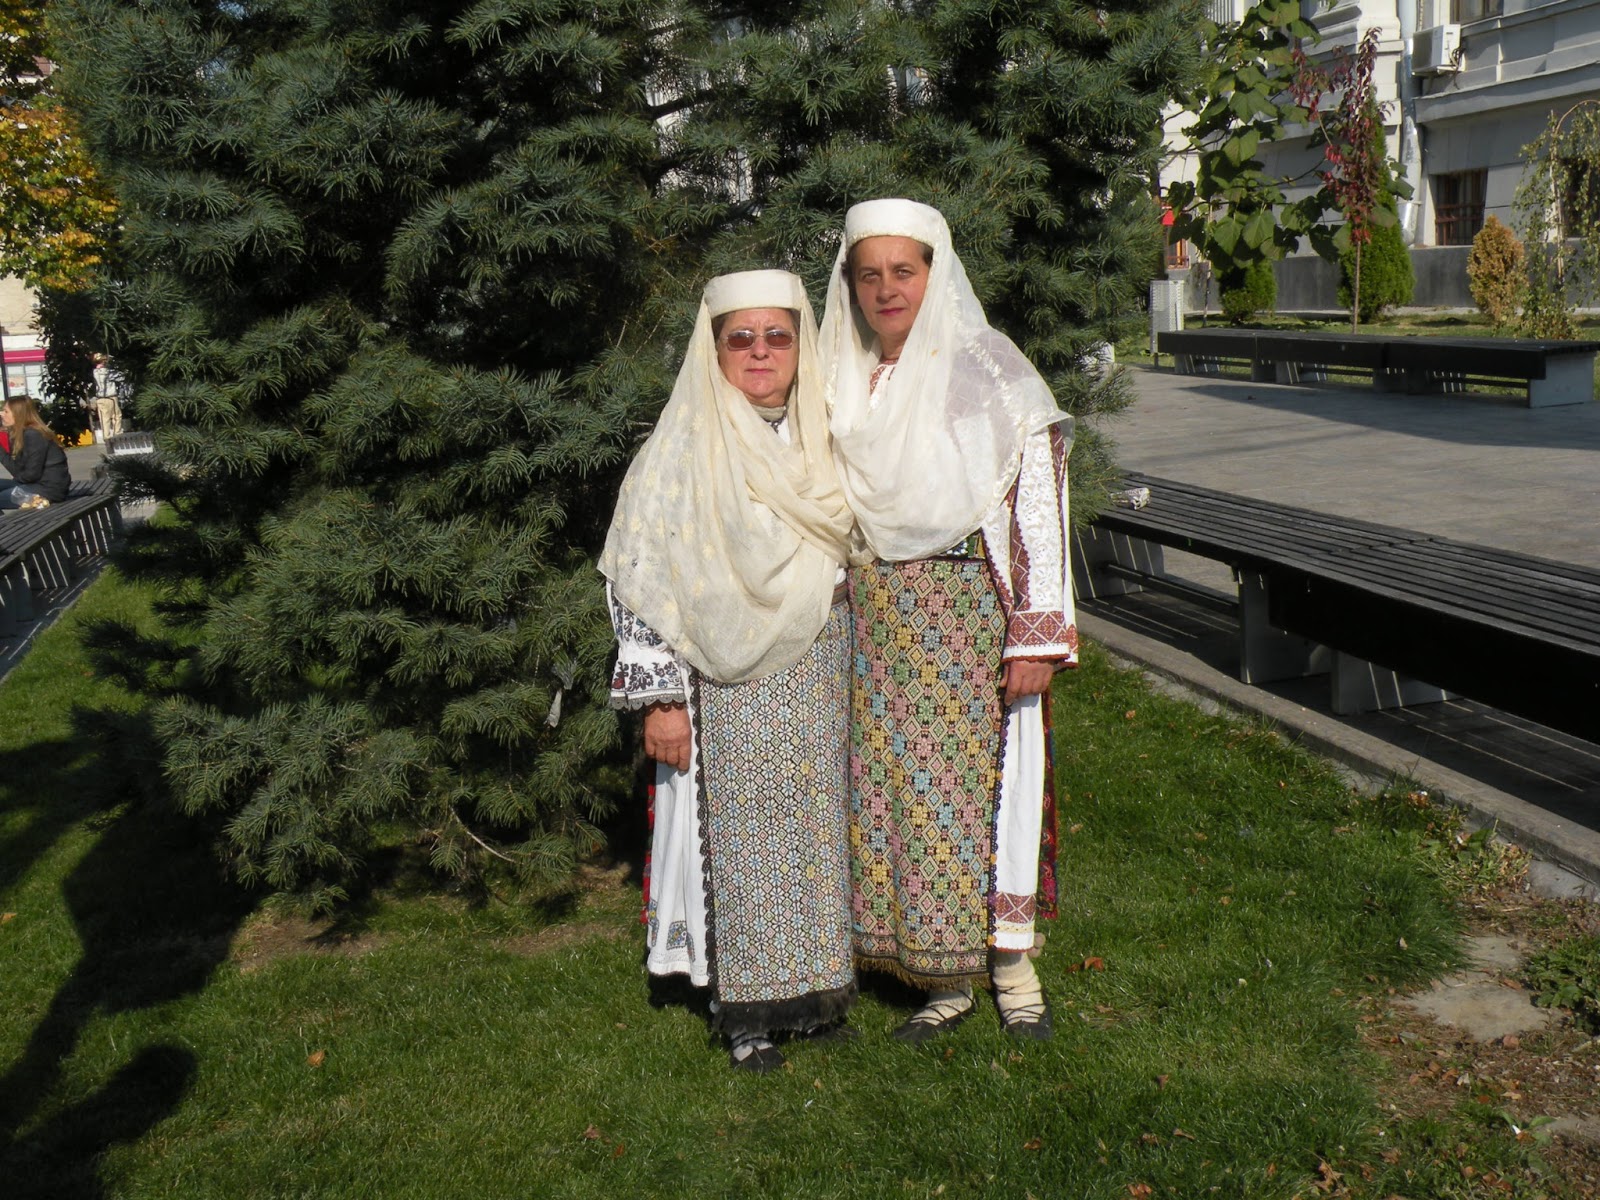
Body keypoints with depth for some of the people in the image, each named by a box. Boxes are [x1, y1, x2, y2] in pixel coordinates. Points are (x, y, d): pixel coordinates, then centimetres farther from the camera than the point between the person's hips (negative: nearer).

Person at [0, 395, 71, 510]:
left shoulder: (33, 435, -17)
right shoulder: (19, 433, 12)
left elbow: (32, 474, -18)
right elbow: (17, 470, 5)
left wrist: (17, 477, 2)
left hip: (50, 488, -10)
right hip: (36, 483, 10)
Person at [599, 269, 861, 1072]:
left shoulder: (825, 435, 9)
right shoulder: (681, 452, -8)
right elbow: (639, 582, -10)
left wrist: (857, 670, 16)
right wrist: (659, 697, -14)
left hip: (818, 680, 5)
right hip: (729, 685, -5)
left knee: (817, 821, 10)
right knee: (738, 832, 1)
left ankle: (813, 986, 25)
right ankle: (744, 1011, 14)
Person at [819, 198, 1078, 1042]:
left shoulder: (986, 369, -6)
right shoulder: (843, 379, 9)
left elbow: (1038, 497, -10)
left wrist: (1037, 635, -15)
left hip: (970, 610, -4)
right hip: (877, 621, 5)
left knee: (989, 778, 1)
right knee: (891, 789, 6)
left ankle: (1011, 965, 20)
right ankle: (943, 981, 19)